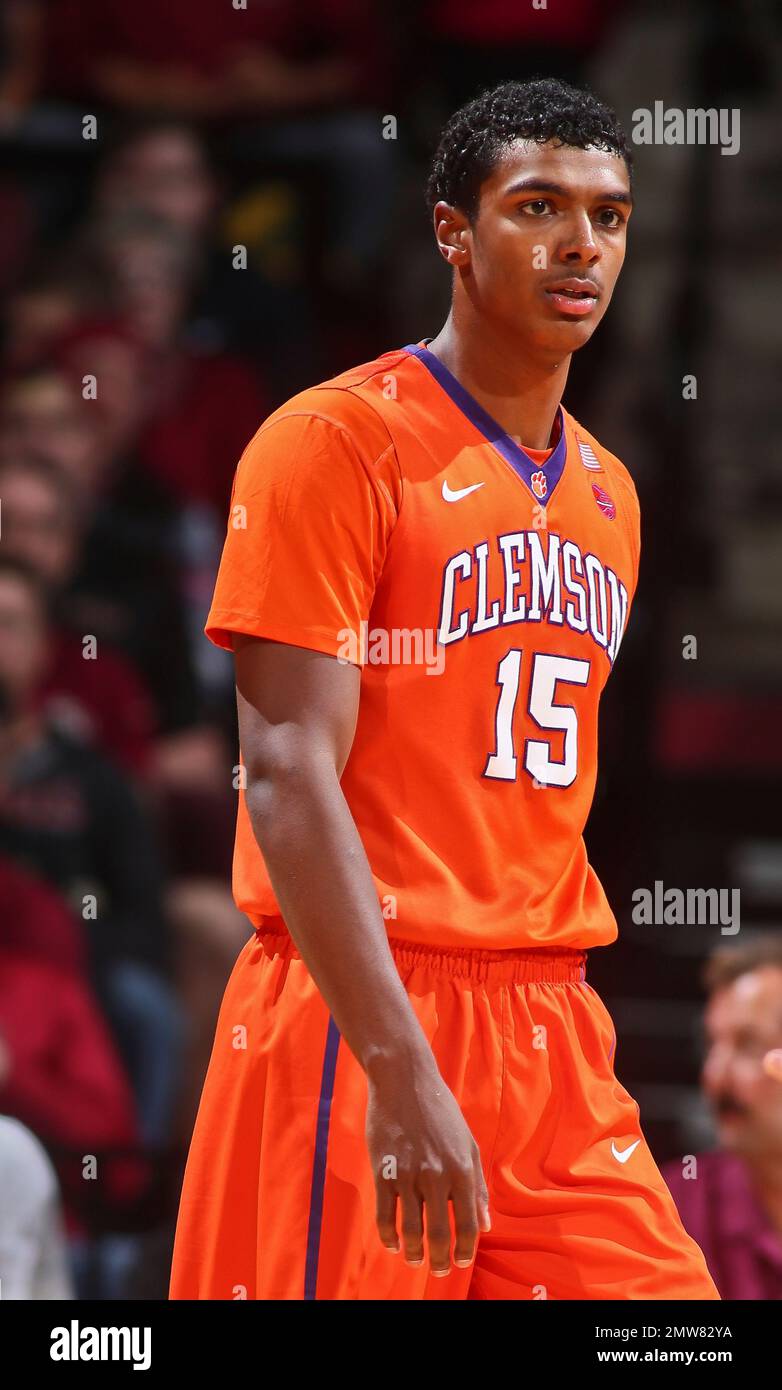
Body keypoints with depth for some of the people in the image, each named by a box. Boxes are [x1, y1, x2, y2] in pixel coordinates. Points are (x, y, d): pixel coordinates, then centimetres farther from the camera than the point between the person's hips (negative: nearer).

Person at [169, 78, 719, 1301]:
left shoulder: (607, 495, 16)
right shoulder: (335, 444, -7)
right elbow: (288, 775, -14)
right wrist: (402, 1070, -22)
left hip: (551, 1031, 7)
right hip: (359, 1025, -7)